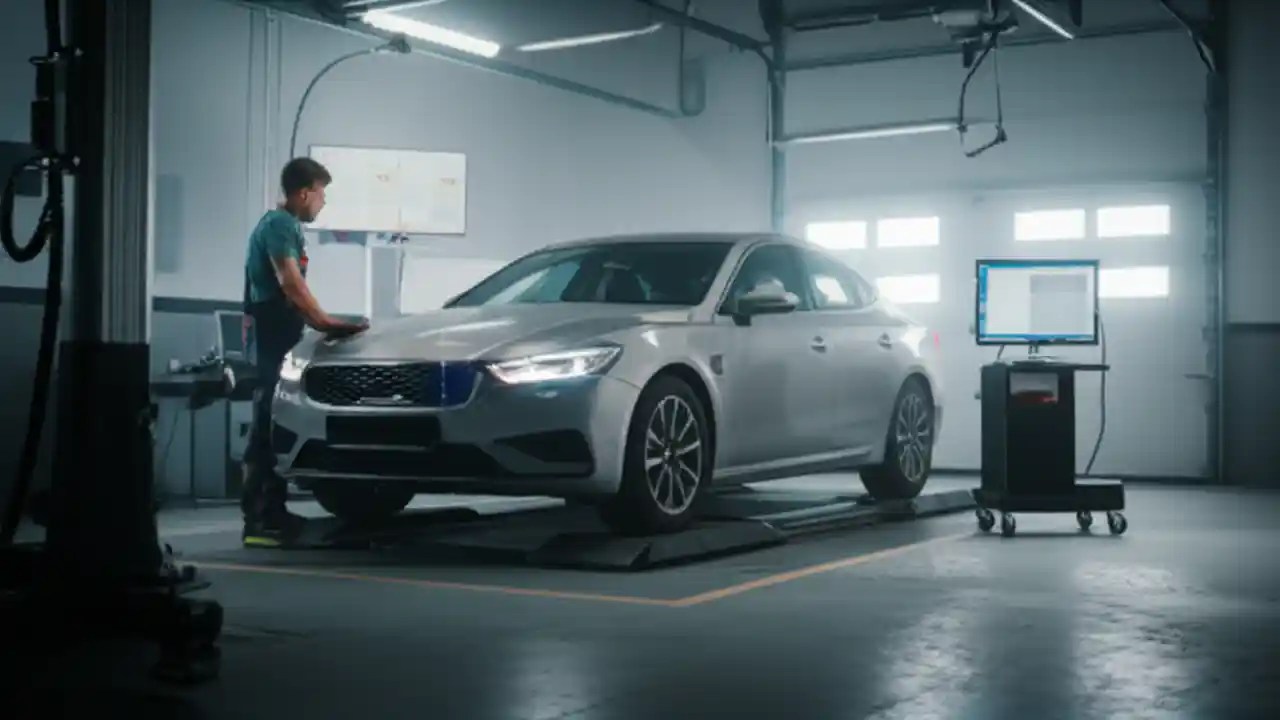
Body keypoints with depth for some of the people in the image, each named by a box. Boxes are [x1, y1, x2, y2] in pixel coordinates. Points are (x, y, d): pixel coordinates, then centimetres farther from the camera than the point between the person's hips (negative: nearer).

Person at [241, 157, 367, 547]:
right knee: (269, 425, -12)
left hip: (279, 335, 10)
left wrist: (322, 322, 18)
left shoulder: (286, 225, 22)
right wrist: (325, 322, -22)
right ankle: (258, 519, -13)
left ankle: (271, 512, 16)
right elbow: (290, 283, -21)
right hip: (272, 335, -10)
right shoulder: (280, 224, -10)